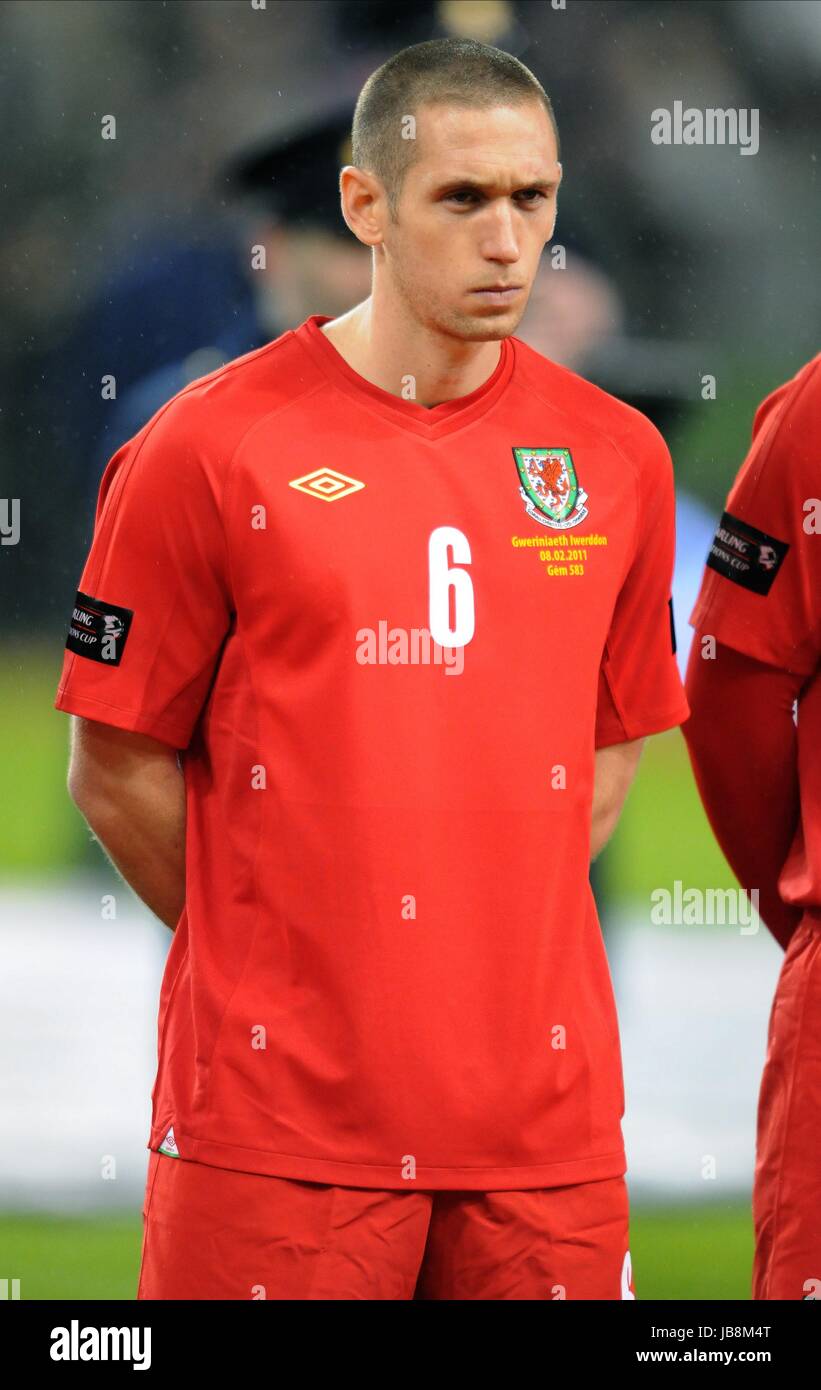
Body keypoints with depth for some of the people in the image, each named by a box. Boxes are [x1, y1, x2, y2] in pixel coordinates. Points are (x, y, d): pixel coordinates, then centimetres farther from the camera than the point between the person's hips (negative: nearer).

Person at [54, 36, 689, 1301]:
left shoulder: (615, 458, 7)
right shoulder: (212, 451, -4)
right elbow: (118, 770, 1)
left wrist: (488, 944, 10)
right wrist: (285, 958, 5)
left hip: (542, 1109, 3)